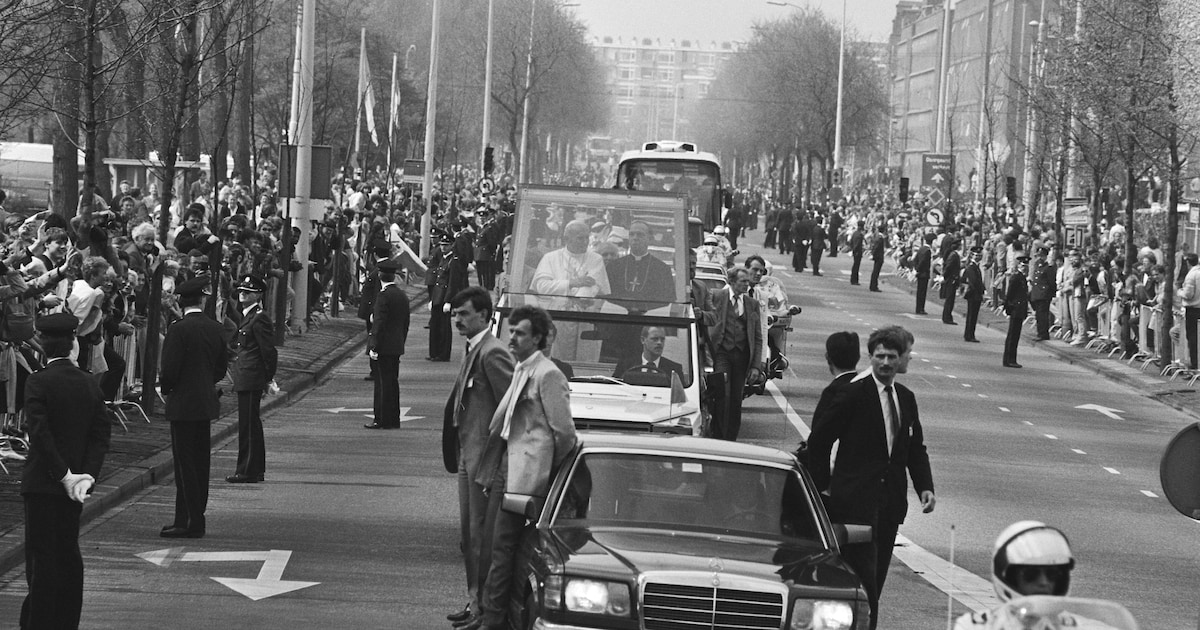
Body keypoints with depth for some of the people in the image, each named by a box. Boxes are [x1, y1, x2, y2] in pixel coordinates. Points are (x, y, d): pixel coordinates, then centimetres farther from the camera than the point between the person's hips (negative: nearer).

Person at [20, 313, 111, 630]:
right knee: (69, 553, 15)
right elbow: (102, 434, -1)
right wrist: (87, 474, -6)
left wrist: (64, 475, -15)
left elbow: (40, 434, -19)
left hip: (43, 484, -5)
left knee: (42, 557, -2)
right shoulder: (89, 383, 3)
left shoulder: (38, 382, -13)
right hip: (76, 481, 5)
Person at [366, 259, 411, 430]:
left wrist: (374, 347, -16)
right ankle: (393, 420, 16)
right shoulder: (403, 295, 11)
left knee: (384, 382, -5)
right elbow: (405, 323, 16)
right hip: (397, 346, 8)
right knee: (392, 382, 13)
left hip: (384, 346, -8)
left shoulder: (384, 296, -14)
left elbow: (379, 323, -17)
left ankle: (383, 420, -3)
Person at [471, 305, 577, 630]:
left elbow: (565, 432, -13)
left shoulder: (547, 375, -13)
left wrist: (547, 470, -2)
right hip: (504, 465, 9)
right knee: (492, 543, 10)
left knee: (502, 546, -9)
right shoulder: (520, 371, 16)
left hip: (525, 472, -9)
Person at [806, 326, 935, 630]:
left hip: (891, 500, 6)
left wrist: (925, 487, 3)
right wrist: (823, 486, -5)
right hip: (855, 499, -6)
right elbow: (819, 439, -5)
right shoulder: (853, 393, -8)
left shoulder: (906, 398, 12)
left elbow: (916, 448, 18)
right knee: (864, 577, -12)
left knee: (876, 577, 8)